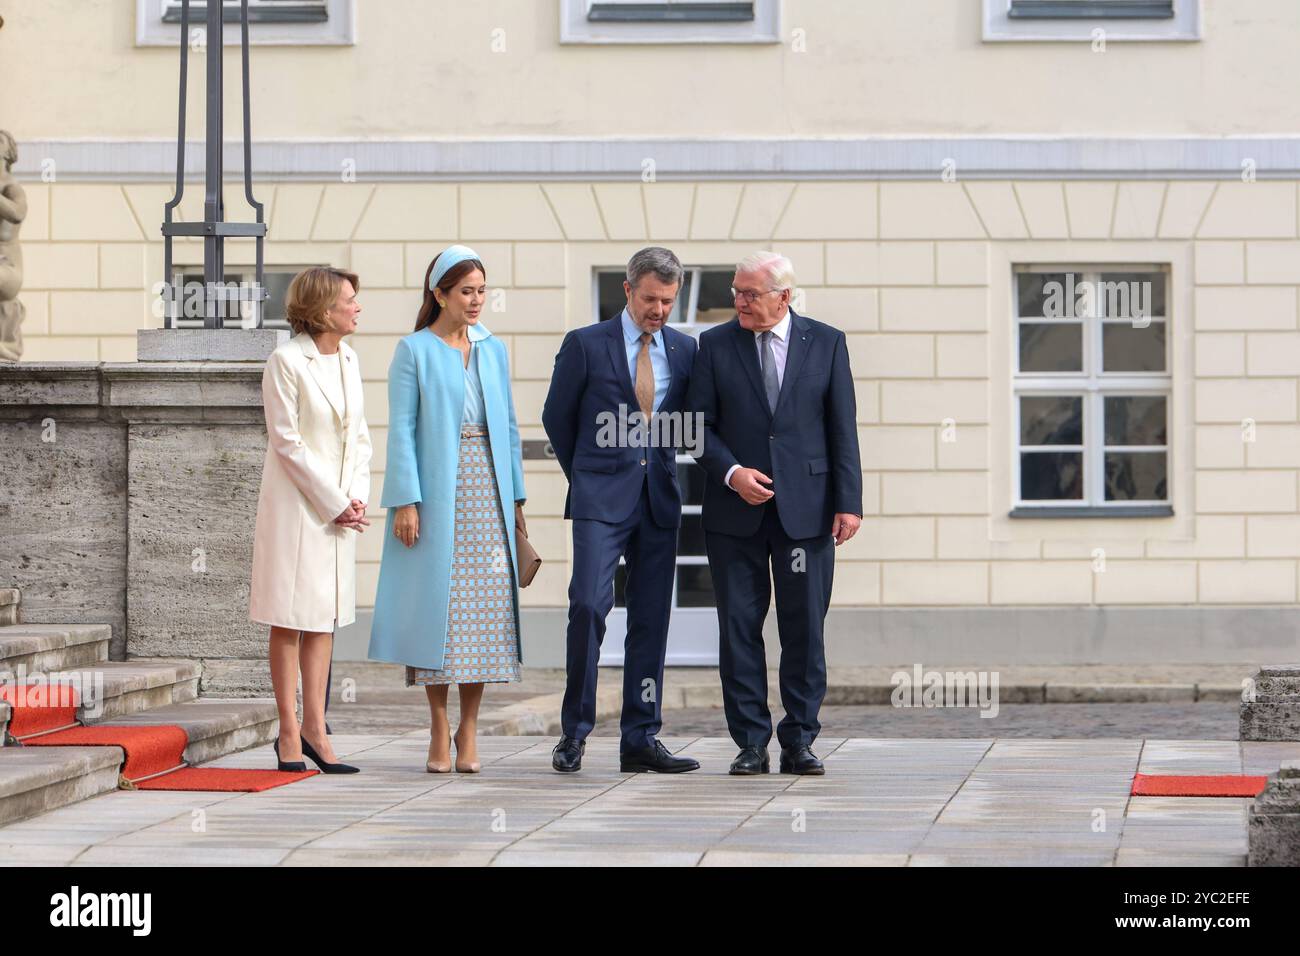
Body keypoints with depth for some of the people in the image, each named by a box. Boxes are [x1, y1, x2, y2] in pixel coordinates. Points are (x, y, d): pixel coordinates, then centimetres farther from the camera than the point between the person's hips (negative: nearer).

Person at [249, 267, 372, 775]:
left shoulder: (348, 359, 10)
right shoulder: (286, 361, -11)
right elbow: (288, 443, -13)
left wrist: (358, 497, -1)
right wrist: (334, 503, -13)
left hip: (339, 507, 7)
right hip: (296, 503, -7)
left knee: (324, 618, 7)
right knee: (290, 618, -2)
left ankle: (314, 729, 10)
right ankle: (289, 734, 2)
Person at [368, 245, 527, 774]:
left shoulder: (493, 349, 13)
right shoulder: (414, 351, 0)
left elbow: (508, 426, 15)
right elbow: (401, 430, -4)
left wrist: (516, 496, 9)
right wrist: (405, 502, -12)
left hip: (487, 492, 4)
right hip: (436, 493, -4)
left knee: (484, 606, 0)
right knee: (437, 603, -3)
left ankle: (469, 729, 8)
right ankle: (438, 731, 5)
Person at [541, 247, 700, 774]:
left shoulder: (686, 350, 9)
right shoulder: (585, 344, 0)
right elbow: (557, 415, 9)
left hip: (659, 499, 4)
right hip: (602, 498, -4)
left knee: (651, 619, 3)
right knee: (588, 605, -16)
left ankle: (640, 740, 8)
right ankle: (574, 732, -4)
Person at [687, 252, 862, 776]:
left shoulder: (826, 343, 5)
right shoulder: (715, 345, 5)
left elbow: (842, 428, 3)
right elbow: (698, 424, 4)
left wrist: (848, 502, -4)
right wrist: (731, 472, -12)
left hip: (805, 509, -1)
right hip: (735, 513, 1)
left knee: (805, 629, 0)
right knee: (738, 628, 0)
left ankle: (799, 742, 8)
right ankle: (751, 743, 7)